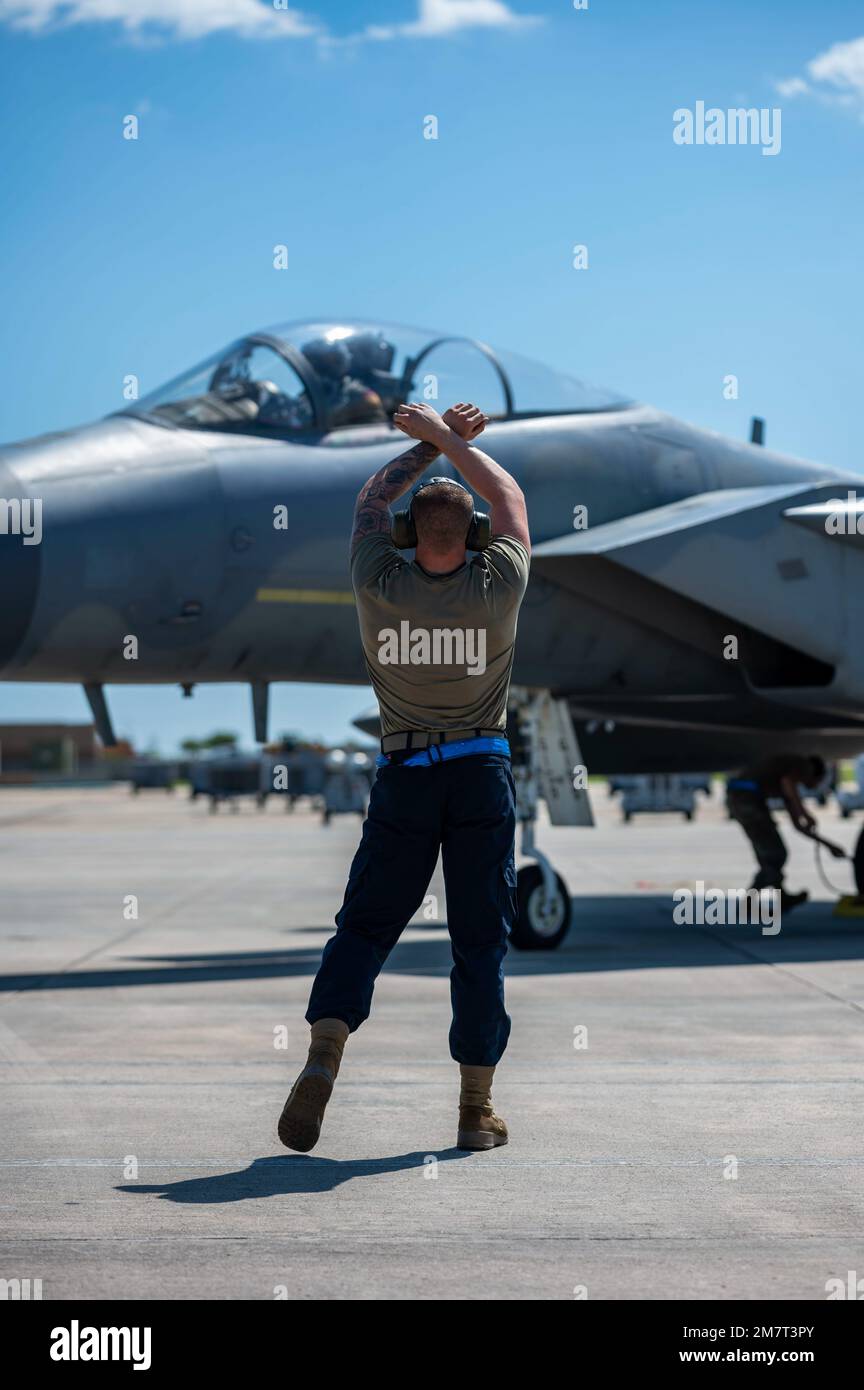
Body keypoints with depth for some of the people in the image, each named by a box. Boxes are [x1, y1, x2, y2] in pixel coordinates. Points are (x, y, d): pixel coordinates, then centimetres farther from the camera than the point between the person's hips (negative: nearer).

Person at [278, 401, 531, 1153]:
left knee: (365, 926, 7)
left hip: (404, 777, 0)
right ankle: (477, 1108, 7)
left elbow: (373, 499, 11)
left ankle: (323, 1057, -16)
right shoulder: (496, 589, -10)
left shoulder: (380, 587, -9)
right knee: (481, 941, 5)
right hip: (483, 775, 0)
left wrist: (431, 442, 17)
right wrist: (448, 439, 14)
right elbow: (510, 499, 8)